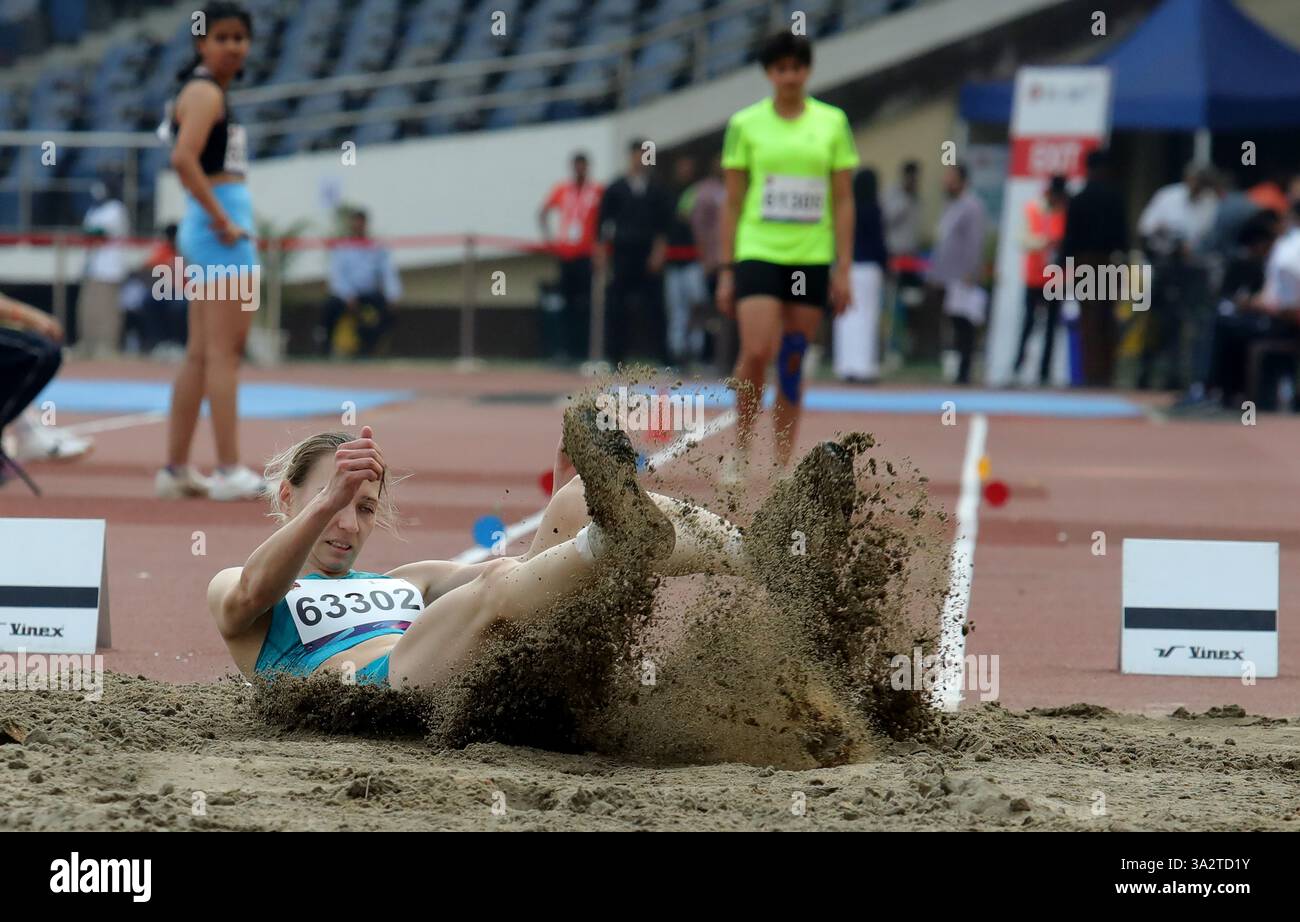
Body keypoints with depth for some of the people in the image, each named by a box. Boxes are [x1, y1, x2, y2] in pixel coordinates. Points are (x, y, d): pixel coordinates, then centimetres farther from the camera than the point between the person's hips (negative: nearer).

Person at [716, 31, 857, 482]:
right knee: (756, 352, -17)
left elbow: (844, 201, 7)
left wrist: (843, 269, 1)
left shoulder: (832, 122, 5)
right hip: (758, 253, -2)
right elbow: (733, 203, 5)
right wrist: (726, 271, 1)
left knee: (793, 364, 4)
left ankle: (782, 466, 11)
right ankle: (740, 450, 0)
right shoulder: (745, 124, 3)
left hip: (812, 259, 2)